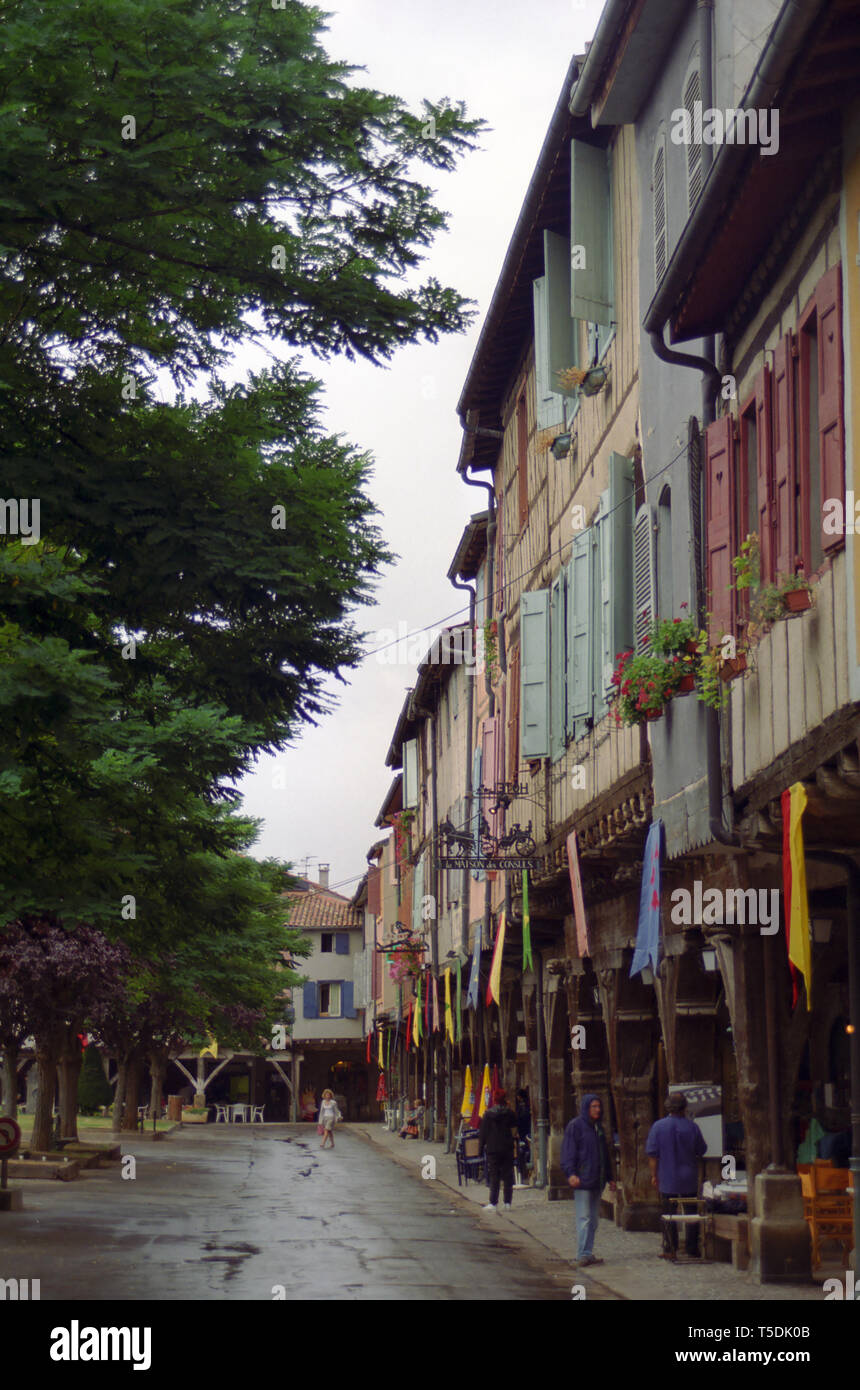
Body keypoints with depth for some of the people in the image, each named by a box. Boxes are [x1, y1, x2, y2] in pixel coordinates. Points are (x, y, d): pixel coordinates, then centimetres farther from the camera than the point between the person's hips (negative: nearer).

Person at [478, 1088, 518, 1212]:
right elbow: (514, 1131, 4)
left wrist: (480, 1148, 4)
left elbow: (483, 1133, 0)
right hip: (507, 1149, 1)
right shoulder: (510, 1113, 0)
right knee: (508, 1176, 6)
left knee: (494, 1177, 1)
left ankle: (493, 1203, -3)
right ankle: (508, 1203, 5)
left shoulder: (488, 1114, -3)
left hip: (492, 1149, -1)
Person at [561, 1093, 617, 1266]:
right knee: (584, 1218, -10)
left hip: (597, 1180, 8)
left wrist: (610, 1177, 23)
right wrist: (571, 1173, -23)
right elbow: (568, 1151, -11)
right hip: (582, 1180, -8)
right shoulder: (575, 1126, -6)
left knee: (594, 1219, 9)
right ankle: (583, 1255, -10)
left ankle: (588, 1253, 14)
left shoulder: (598, 1127, 17)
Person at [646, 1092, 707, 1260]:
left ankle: (670, 1250, 7)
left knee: (668, 1215, 7)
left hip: (667, 1179, 0)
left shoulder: (658, 1127, -7)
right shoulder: (692, 1127, -6)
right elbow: (701, 1151, 3)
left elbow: (652, 1153, -5)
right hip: (689, 1179, 0)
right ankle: (692, 1250, 10)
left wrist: (654, 1175, 3)